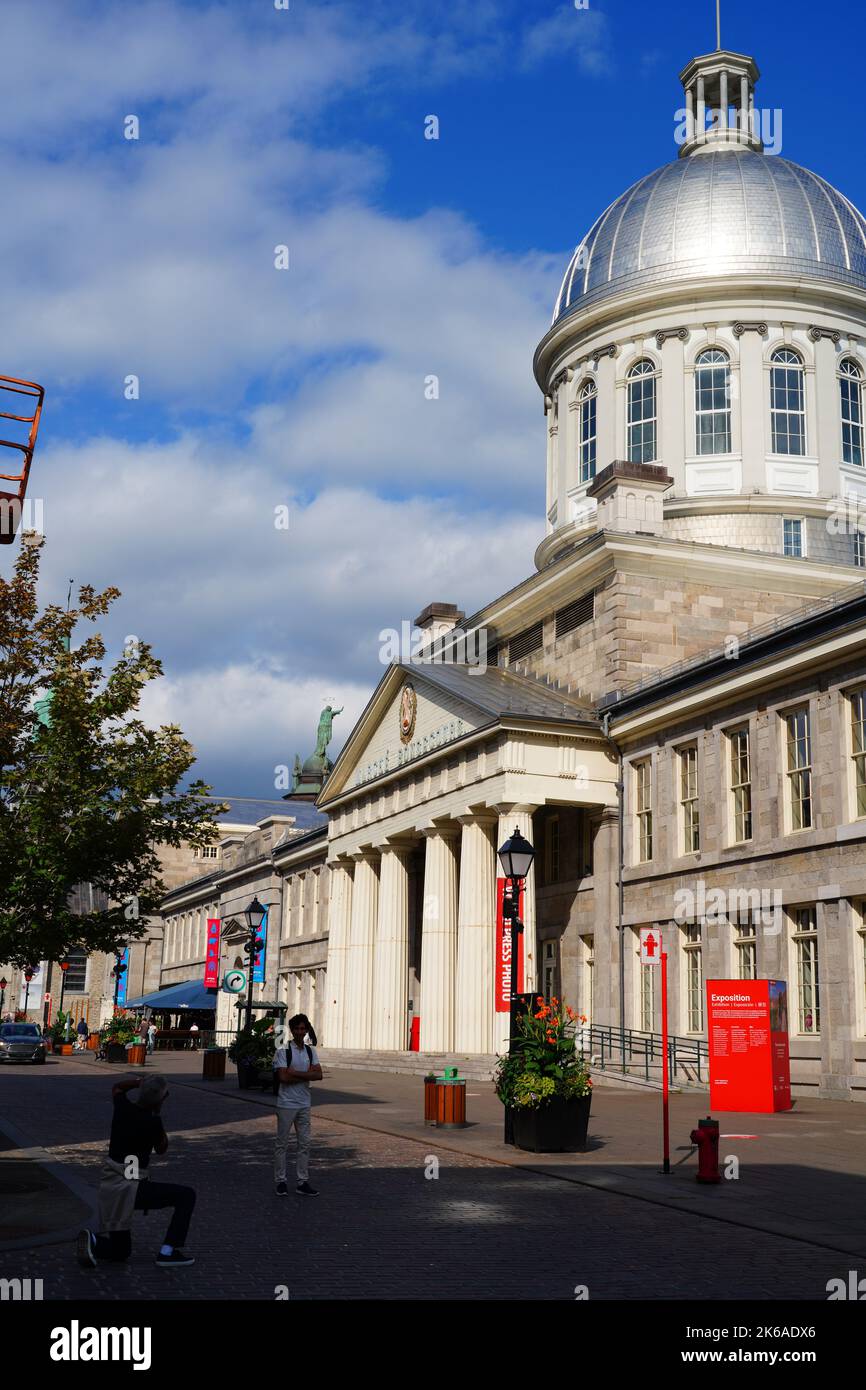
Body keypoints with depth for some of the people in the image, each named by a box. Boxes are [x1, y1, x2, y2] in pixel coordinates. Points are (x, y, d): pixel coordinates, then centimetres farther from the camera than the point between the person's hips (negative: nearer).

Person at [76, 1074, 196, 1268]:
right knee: (187, 1195, 3)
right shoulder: (153, 1122, -17)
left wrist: (140, 1081, 13)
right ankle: (169, 1251, -4)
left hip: (109, 1187, 7)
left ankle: (93, 1241, -7)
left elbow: (117, 1087, 24)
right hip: (130, 1189, -7)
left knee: (119, 1251, 22)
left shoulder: (123, 1107, -1)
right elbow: (161, 1149, 4)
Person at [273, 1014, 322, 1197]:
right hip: (286, 1104, -5)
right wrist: (306, 1075, -12)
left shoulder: (311, 1051, 7)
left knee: (305, 1144, 7)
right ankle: (280, 1181, 11)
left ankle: (302, 1182, 13)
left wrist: (296, 1073, -14)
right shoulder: (283, 1051, -8)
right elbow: (283, 1077, -19)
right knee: (282, 1143, 2)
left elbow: (318, 1075, -5)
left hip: (304, 1104, 5)